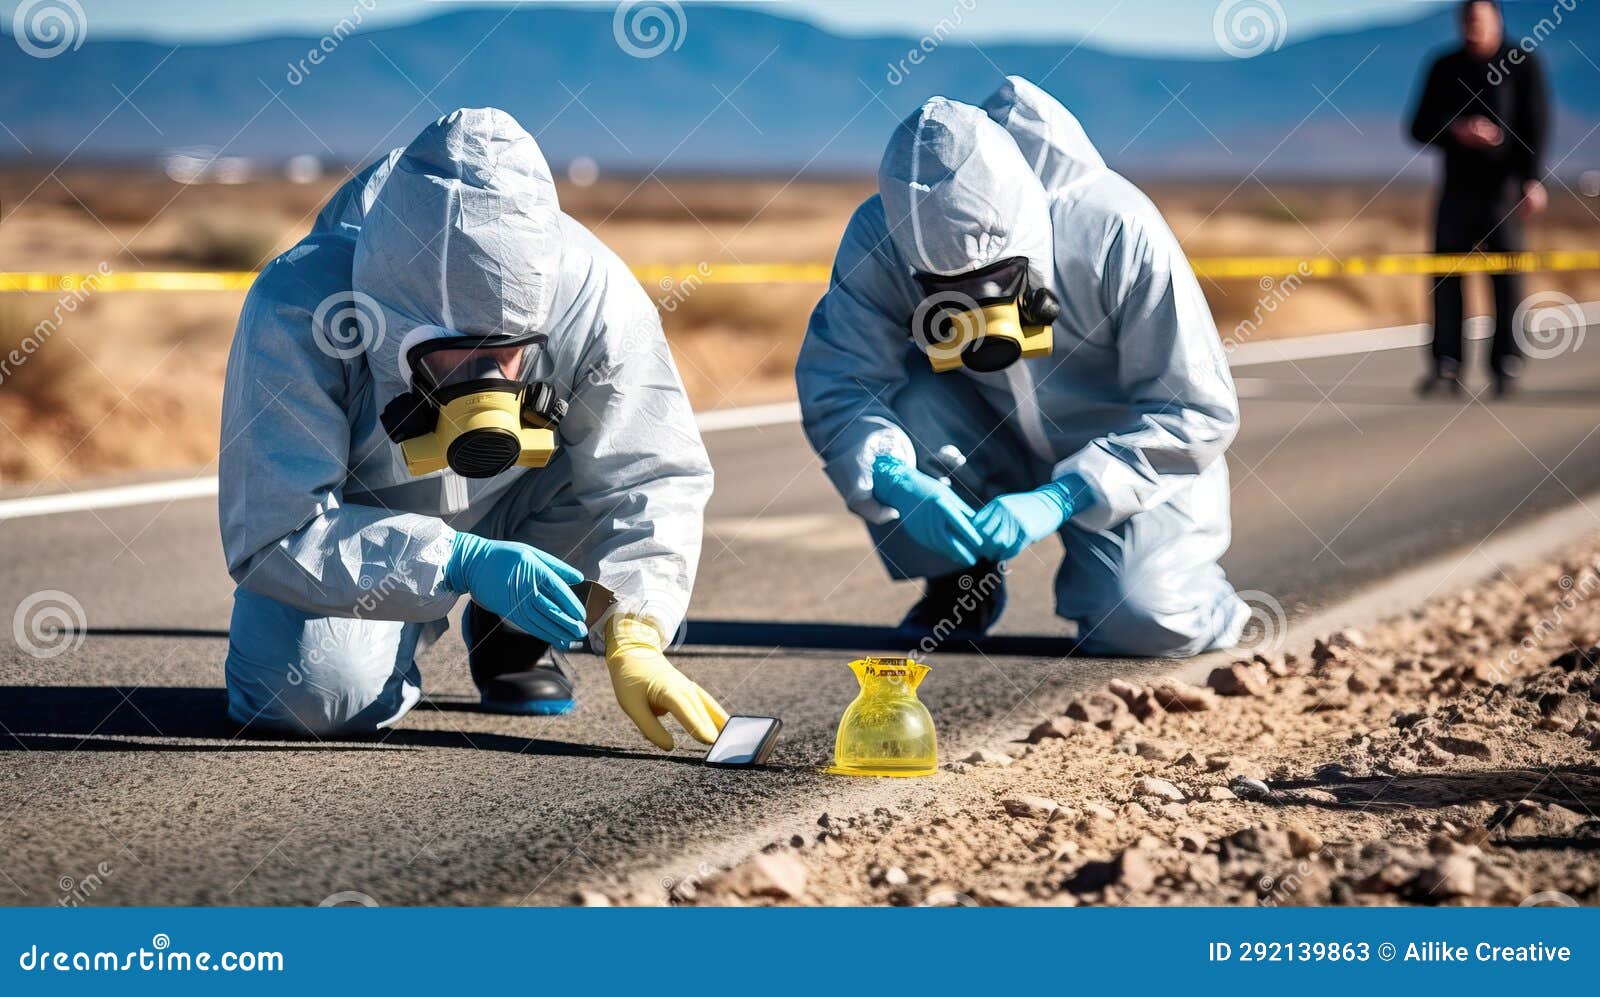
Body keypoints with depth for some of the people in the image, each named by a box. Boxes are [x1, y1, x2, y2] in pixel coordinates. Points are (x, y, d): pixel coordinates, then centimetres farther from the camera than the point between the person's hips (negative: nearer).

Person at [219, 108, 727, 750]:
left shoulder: (592, 291, -30)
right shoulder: (295, 309, -36)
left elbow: (648, 479, -19)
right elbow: (275, 535, -34)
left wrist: (634, 639, -35)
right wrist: (461, 563, -45)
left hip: (514, 522, 3)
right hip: (350, 524, -2)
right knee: (312, 695, -31)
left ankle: (509, 634, 0)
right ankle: (406, 632, 7)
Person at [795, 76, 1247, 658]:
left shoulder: (1117, 232, -30)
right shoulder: (879, 237, -23)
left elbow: (1198, 412, -26)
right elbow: (836, 381, -22)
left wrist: (1061, 499, -37)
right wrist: (895, 480, -44)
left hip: (1138, 457, -3)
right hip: (992, 443, 3)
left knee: (1142, 623, -28)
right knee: (902, 404, -28)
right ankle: (960, 585, -1)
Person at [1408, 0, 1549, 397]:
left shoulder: (1522, 65, 0)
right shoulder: (1445, 69, 8)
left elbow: (1536, 126, -8)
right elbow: (1420, 127, 6)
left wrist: (1532, 179, -20)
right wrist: (1457, 131, -14)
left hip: (1503, 186, -3)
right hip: (1458, 186, 3)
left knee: (1506, 275, -6)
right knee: (1446, 275, -5)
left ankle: (1506, 365, -3)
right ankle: (1446, 366, -5)